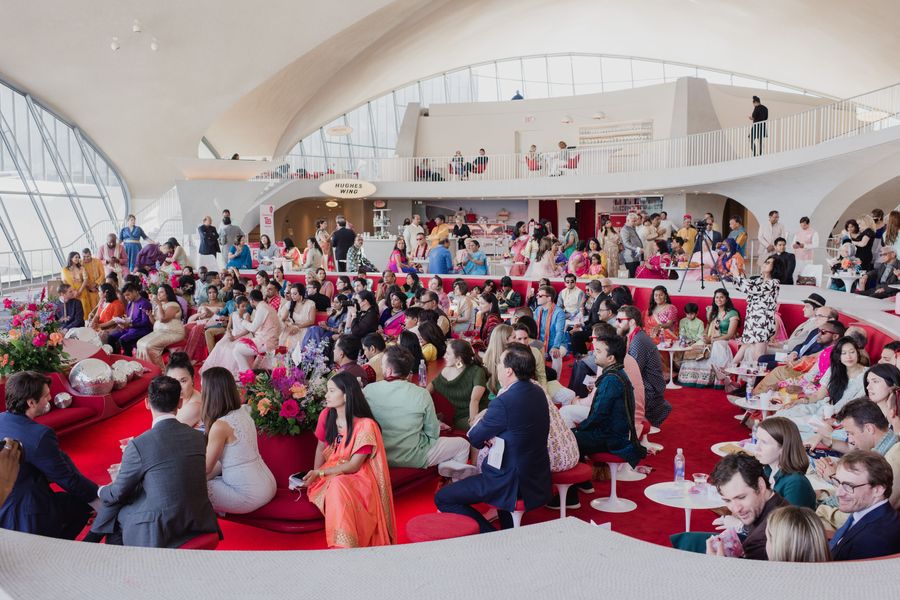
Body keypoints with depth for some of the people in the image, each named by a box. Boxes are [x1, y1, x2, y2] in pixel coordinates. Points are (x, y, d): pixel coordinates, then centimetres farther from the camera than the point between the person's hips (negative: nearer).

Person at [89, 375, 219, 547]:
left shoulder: (138, 445, -17)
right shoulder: (199, 437, -2)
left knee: (114, 512, 21)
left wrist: (101, 491, 21)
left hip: (159, 533, -5)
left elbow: (118, 494, -3)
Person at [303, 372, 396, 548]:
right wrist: (313, 476, -5)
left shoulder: (365, 425, -16)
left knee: (338, 486, -39)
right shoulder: (326, 415, 1)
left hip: (357, 477, -4)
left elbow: (353, 466, -15)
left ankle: (342, 545, -39)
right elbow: (320, 448, 11)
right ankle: (344, 547, -33)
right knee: (335, 487, -34)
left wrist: (320, 473, -18)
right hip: (330, 475, 4)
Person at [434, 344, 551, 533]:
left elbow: (474, 439, -11)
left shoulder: (504, 402, -25)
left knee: (442, 499, 0)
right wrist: (493, 437, -3)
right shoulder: (538, 393, 1)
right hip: (538, 477, 8)